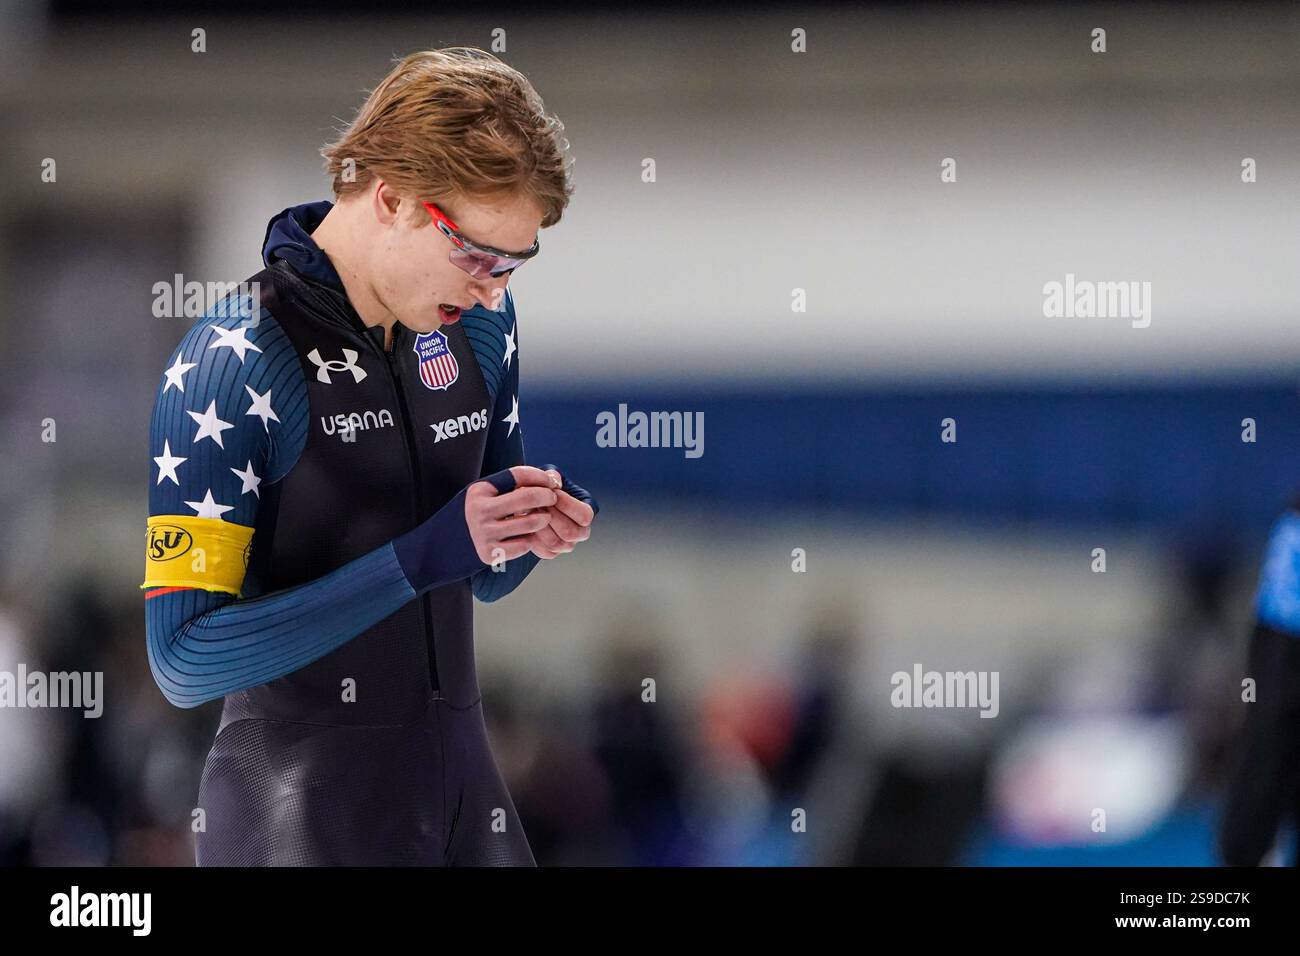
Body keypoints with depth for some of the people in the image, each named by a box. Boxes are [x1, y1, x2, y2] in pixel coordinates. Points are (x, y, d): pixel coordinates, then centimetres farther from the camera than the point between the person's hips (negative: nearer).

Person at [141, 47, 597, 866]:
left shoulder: (480, 324, 4)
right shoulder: (232, 362, -16)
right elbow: (183, 658, -21)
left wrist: (536, 528, -8)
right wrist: (421, 558, -26)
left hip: (463, 792, 6)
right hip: (302, 820, -6)